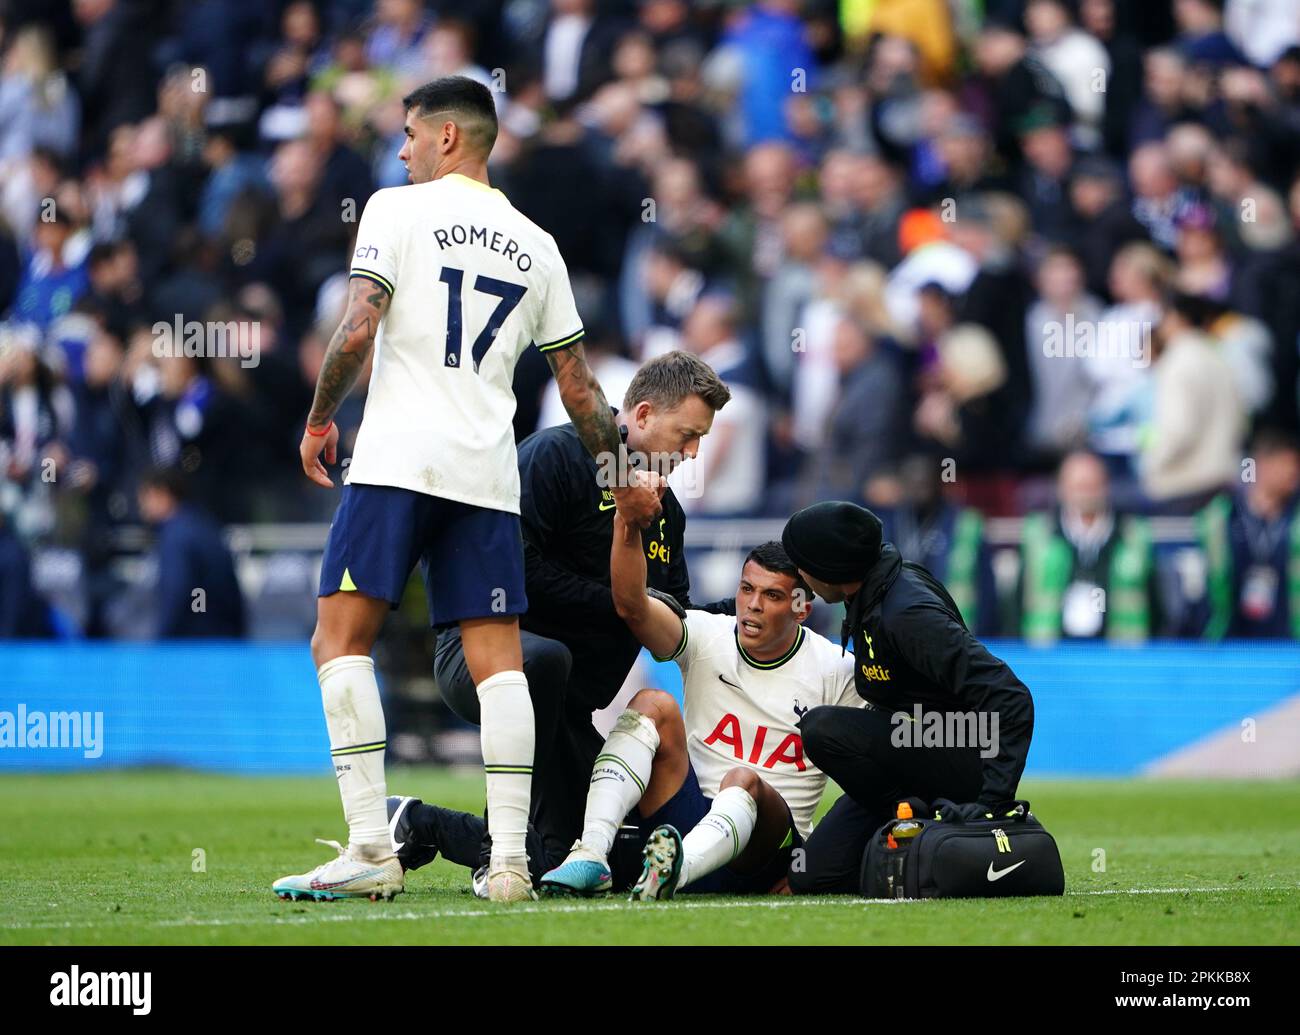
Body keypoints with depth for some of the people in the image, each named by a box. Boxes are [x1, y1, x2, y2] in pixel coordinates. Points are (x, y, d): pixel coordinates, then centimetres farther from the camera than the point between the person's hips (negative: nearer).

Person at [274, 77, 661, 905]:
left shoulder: (397, 210, 2)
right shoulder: (536, 246, 16)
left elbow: (357, 332, -8)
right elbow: (578, 382, 19)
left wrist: (319, 419, 6)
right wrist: (622, 474, 30)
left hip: (399, 461, -4)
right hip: (489, 472, 5)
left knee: (341, 639, -2)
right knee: (499, 659, 4)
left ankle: (371, 849, -13)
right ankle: (510, 860, -4)